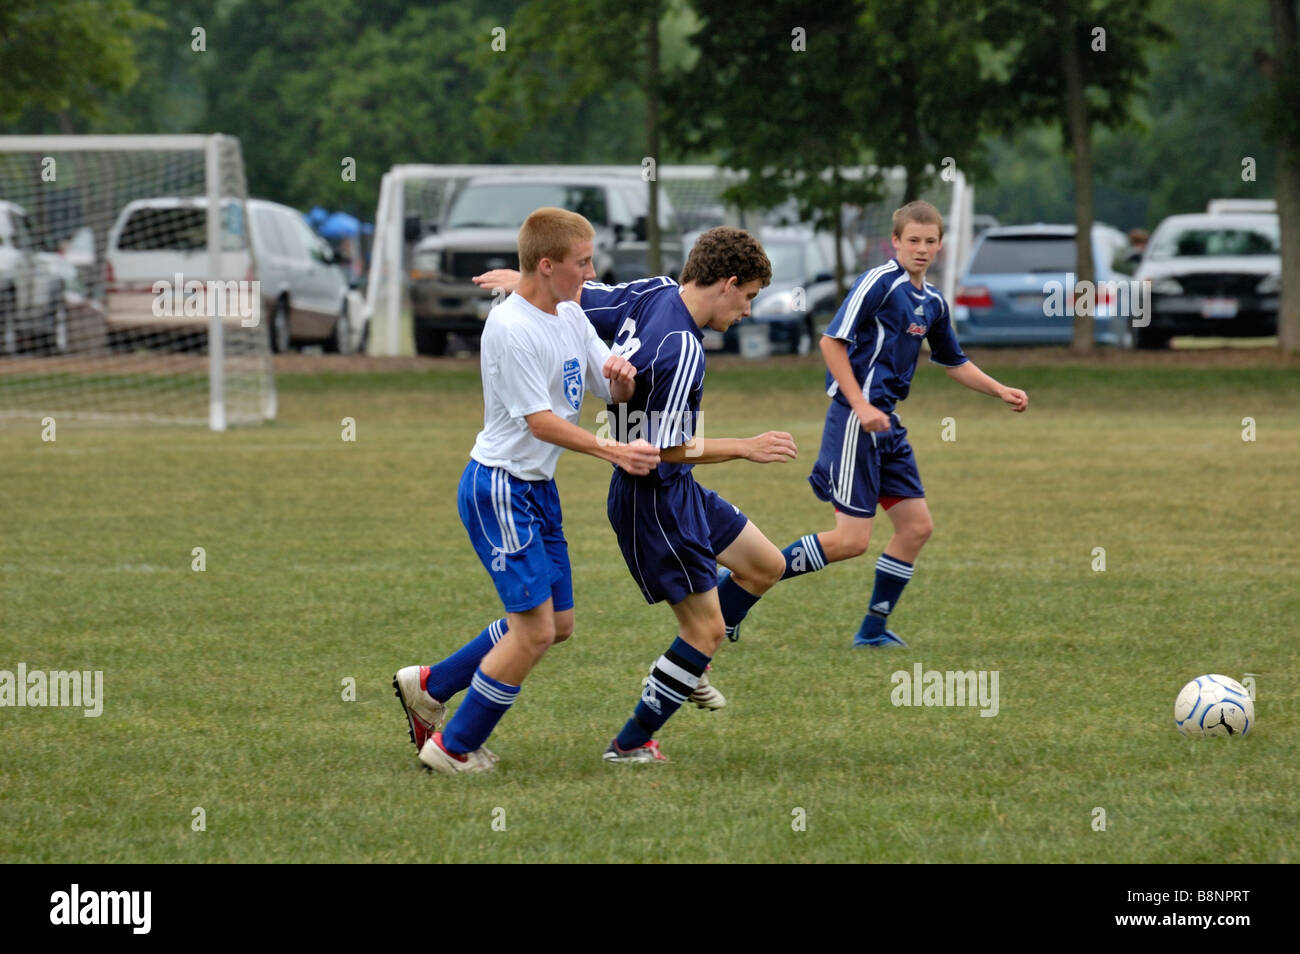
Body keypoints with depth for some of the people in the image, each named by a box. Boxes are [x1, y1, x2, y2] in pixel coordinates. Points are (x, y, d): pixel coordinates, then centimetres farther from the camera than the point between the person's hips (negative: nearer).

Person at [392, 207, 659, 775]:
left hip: (538, 488, 10)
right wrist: (614, 452, -27)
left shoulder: (571, 317, 7)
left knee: (557, 625, 14)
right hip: (500, 488, -10)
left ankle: (429, 686, 27)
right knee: (535, 631, -11)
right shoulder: (510, 328, -20)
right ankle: (454, 748, 3)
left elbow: (614, 392, 12)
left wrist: (621, 376, -11)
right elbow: (540, 421, -22)